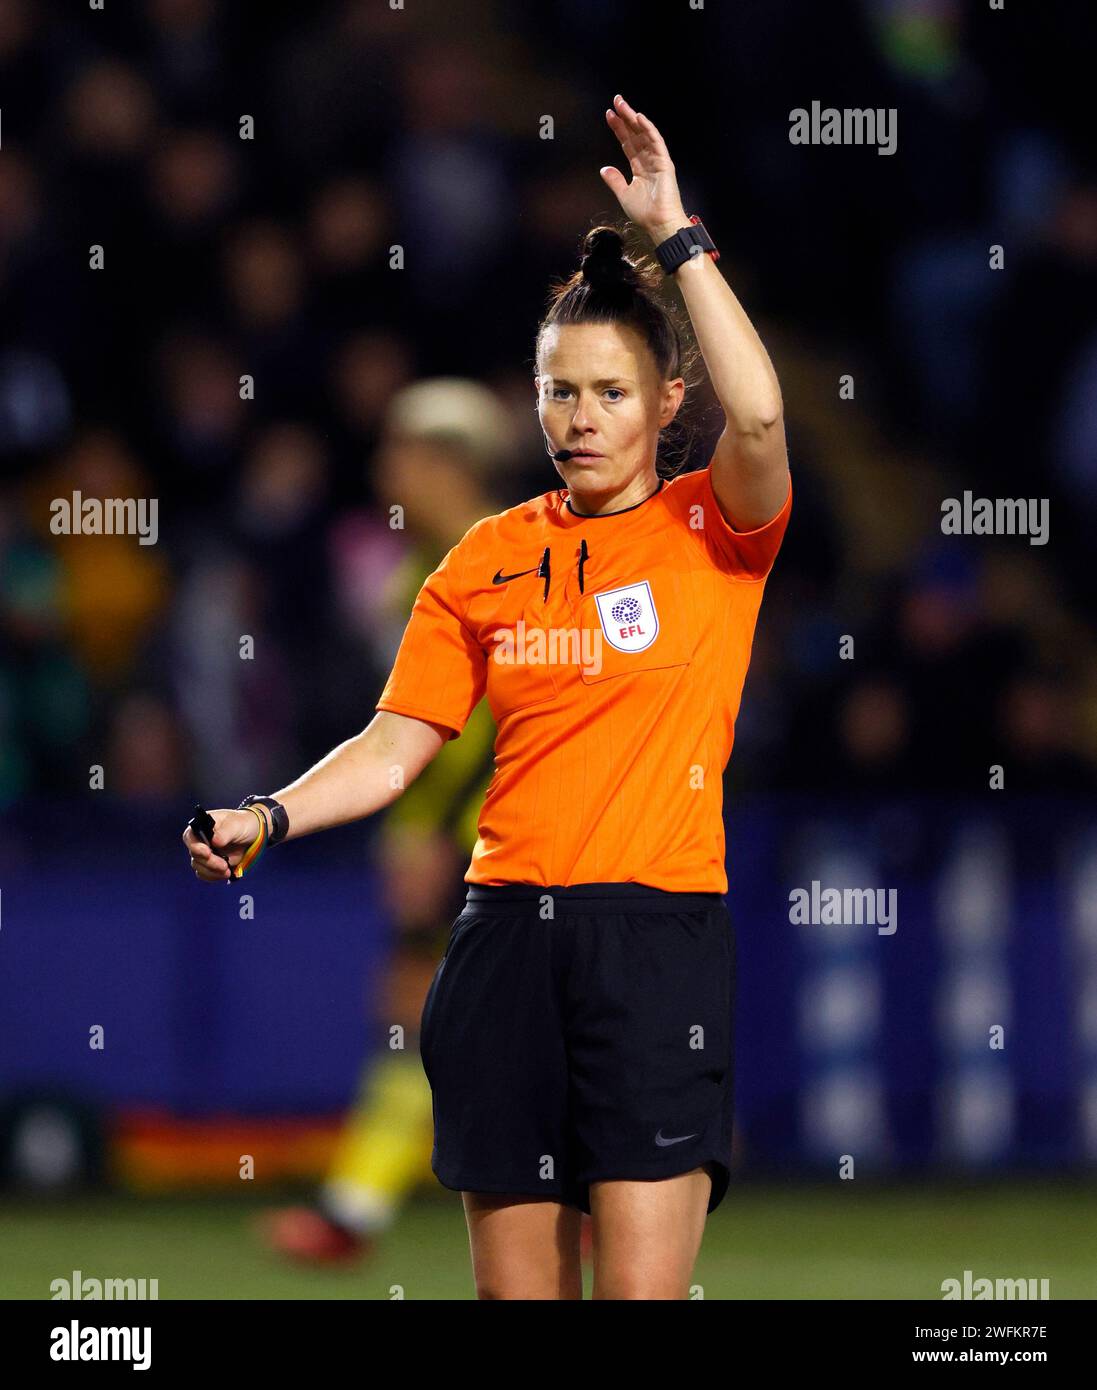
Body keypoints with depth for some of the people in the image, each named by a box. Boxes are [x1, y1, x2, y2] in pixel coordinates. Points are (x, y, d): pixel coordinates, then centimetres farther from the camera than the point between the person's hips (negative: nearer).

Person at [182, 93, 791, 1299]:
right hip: (508, 928, 4)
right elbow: (397, 745, 12)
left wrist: (676, 236, -16)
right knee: (516, 1289, 6)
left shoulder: (712, 531, 2)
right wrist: (270, 818, -3)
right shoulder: (490, 557, 12)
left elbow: (758, 416, -19)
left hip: (656, 934, -4)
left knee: (642, 1289, -12)